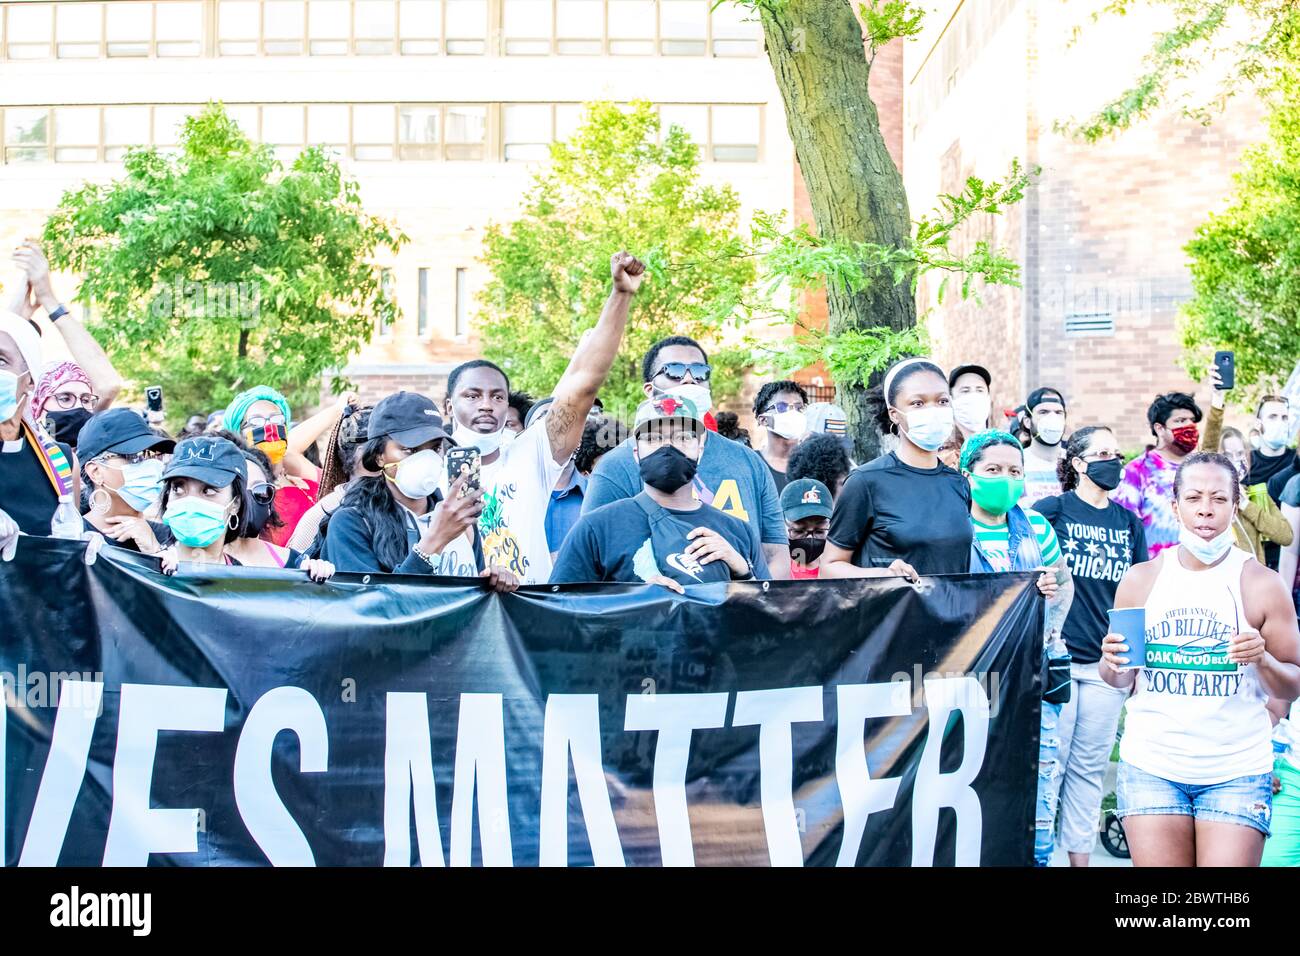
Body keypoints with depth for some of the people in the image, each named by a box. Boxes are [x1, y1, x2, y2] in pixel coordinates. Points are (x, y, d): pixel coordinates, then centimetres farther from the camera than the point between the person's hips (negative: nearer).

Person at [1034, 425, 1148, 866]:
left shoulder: (1129, 523, 11)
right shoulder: (1052, 509, -3)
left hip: (1107, 662, 4)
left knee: (1090, 766, 9)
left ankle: (1080, 855, 17)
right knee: (1049, 761, -2)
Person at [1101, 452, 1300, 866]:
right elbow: (1119, 679, 13)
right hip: (1151, 765, 2)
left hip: (1236, 771, -1)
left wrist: (1263, 661, -18)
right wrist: (1115, 664, -9)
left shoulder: (1262, 585, -2)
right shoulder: (1140, 580, 4)